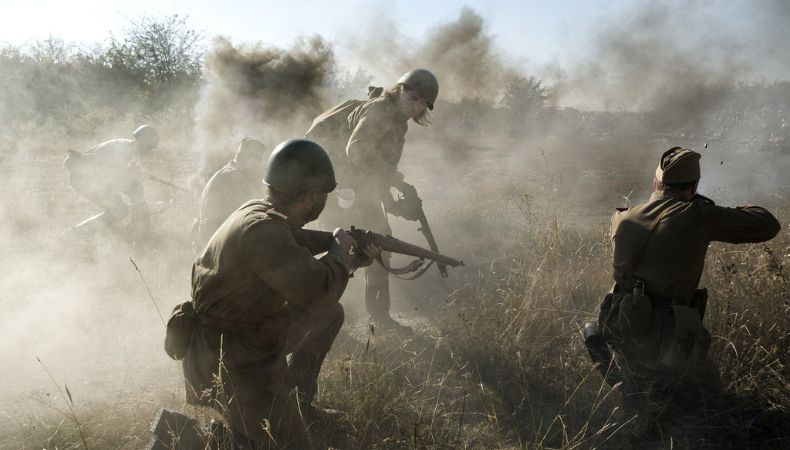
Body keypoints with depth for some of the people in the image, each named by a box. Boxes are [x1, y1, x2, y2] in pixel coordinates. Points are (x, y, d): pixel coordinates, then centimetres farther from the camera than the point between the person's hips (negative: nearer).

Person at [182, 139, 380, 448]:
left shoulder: (261, 212, 1)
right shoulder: (262, 229, -29)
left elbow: (302, 272, 15)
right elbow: (319, 290, -34)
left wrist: (353, 261, 13)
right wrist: (339, 249, -14)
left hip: (256, 335, 10)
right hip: (229, 359, -10)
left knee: (331, 314, 20)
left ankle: (296, 400, 27)